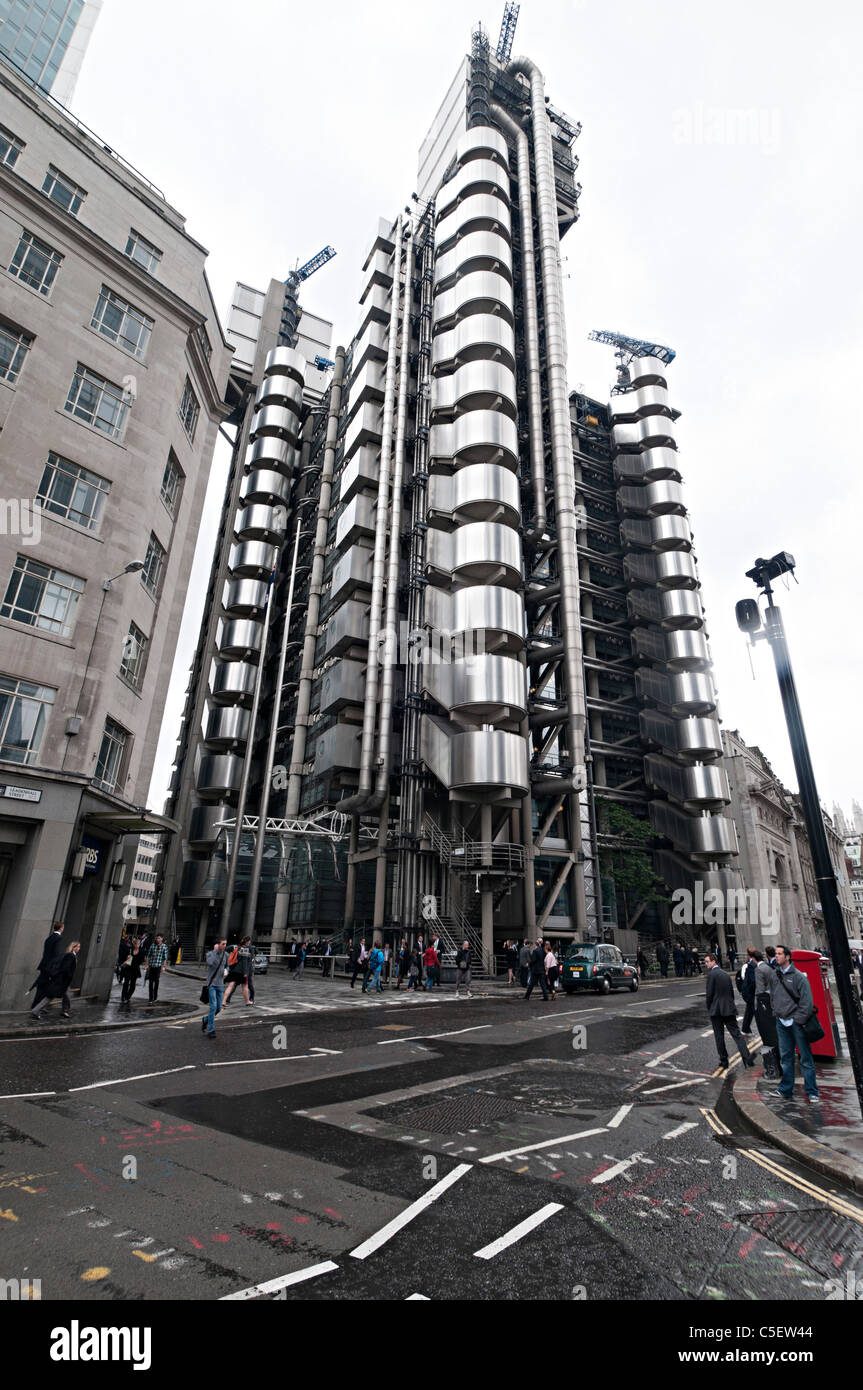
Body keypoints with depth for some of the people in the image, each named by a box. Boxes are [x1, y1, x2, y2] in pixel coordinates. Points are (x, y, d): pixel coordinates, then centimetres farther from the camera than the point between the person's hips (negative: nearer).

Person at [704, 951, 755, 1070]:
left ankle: (724, 1061, 11)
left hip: (716, 1010, -6)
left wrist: (709, 1008, 0)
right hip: (729, 1009, 6)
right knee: (736, 1034, 6)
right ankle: (747, 1058, -4)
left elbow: (709, 994, -13)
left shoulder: (711, 974, -12)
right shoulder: (726, 974, 10)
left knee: (719, 1037, 6)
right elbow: (731, 992, 14)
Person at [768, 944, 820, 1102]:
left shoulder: (798, 976, -12)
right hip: (781, 1022, 6)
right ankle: (786, 1090, 19)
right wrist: (775, 1012, 10)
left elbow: (806, 1000, -12)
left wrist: (799, 1019, -14)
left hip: (796, 1022, -6)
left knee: (805, 1058, 3)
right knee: (785, 1057, 12)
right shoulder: (775, 975, 6)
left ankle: (811, 1091, 15)